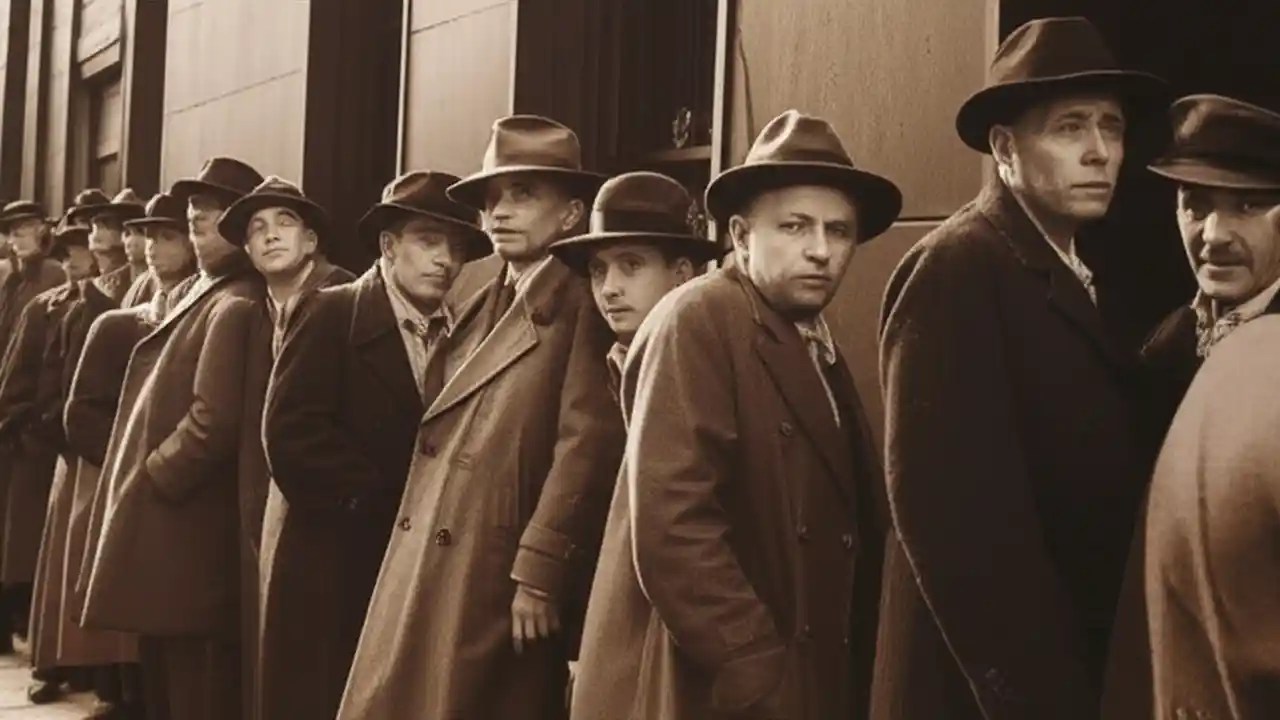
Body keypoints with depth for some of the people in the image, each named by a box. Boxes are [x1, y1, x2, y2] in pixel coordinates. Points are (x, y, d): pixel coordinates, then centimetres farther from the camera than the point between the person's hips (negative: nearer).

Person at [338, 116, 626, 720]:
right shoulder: (477, 312, 19)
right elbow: (440, 441, 17)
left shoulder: (584, 305, -6)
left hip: (503, 585, -8)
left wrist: (541, 574, -18)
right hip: (421, 576, 8)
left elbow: (588, 445, -15)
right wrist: (408, 561, 11)